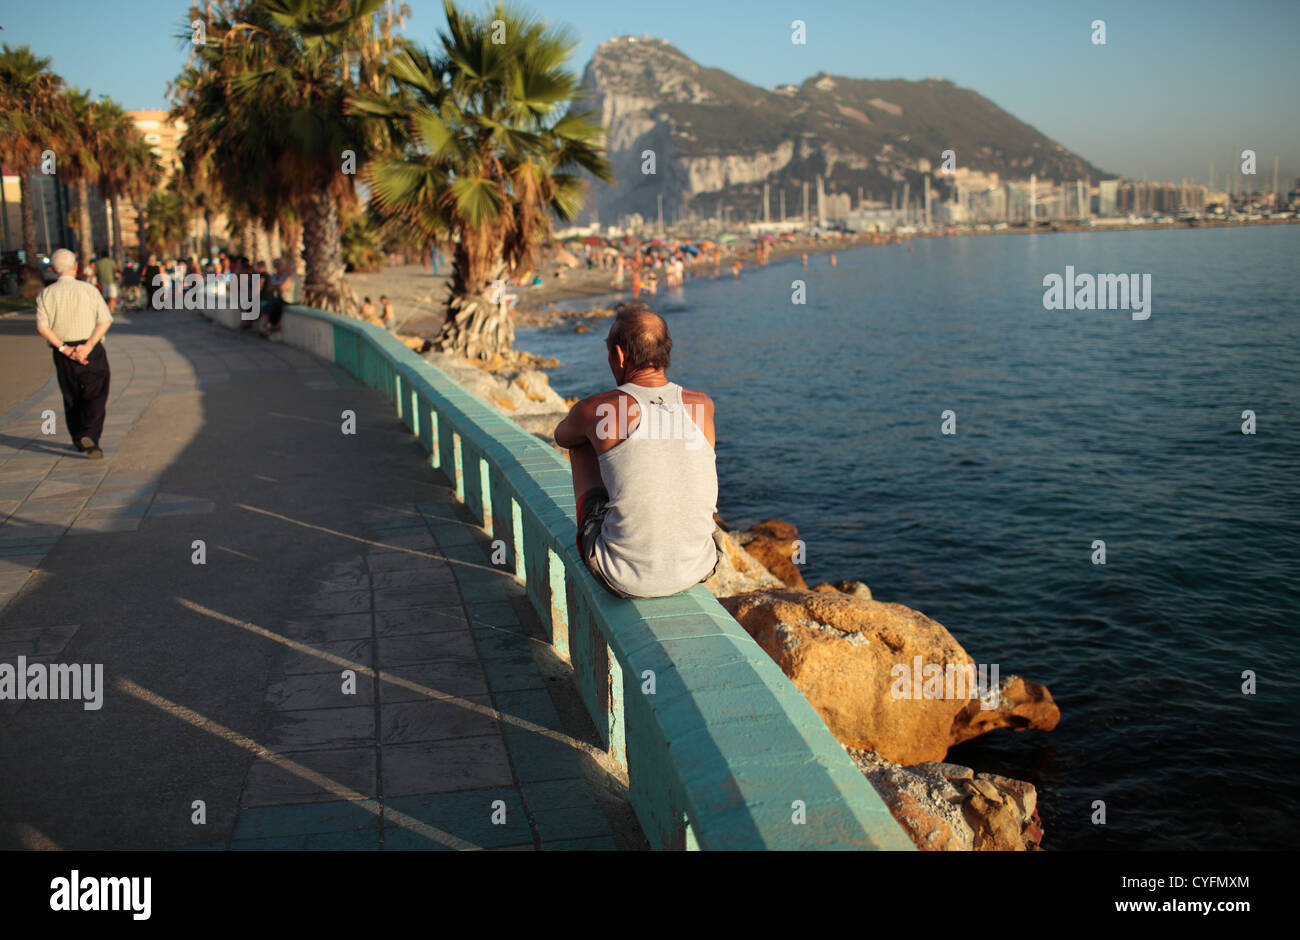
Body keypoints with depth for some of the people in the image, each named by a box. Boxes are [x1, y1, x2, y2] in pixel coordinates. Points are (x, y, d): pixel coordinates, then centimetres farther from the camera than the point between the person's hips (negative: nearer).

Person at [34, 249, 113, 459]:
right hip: (91, 350, -2)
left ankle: (79, 441, 25)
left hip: (63, 352, 2)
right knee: (96, 396, 1)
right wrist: (89, 345, -15)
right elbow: (105, 320, -10)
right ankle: (90, 436, -19)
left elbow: (42, 326, -10)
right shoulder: (89, 290, 0)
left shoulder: (46, 294, 1)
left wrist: (63, 348, -11)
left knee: (71, 399, 16)